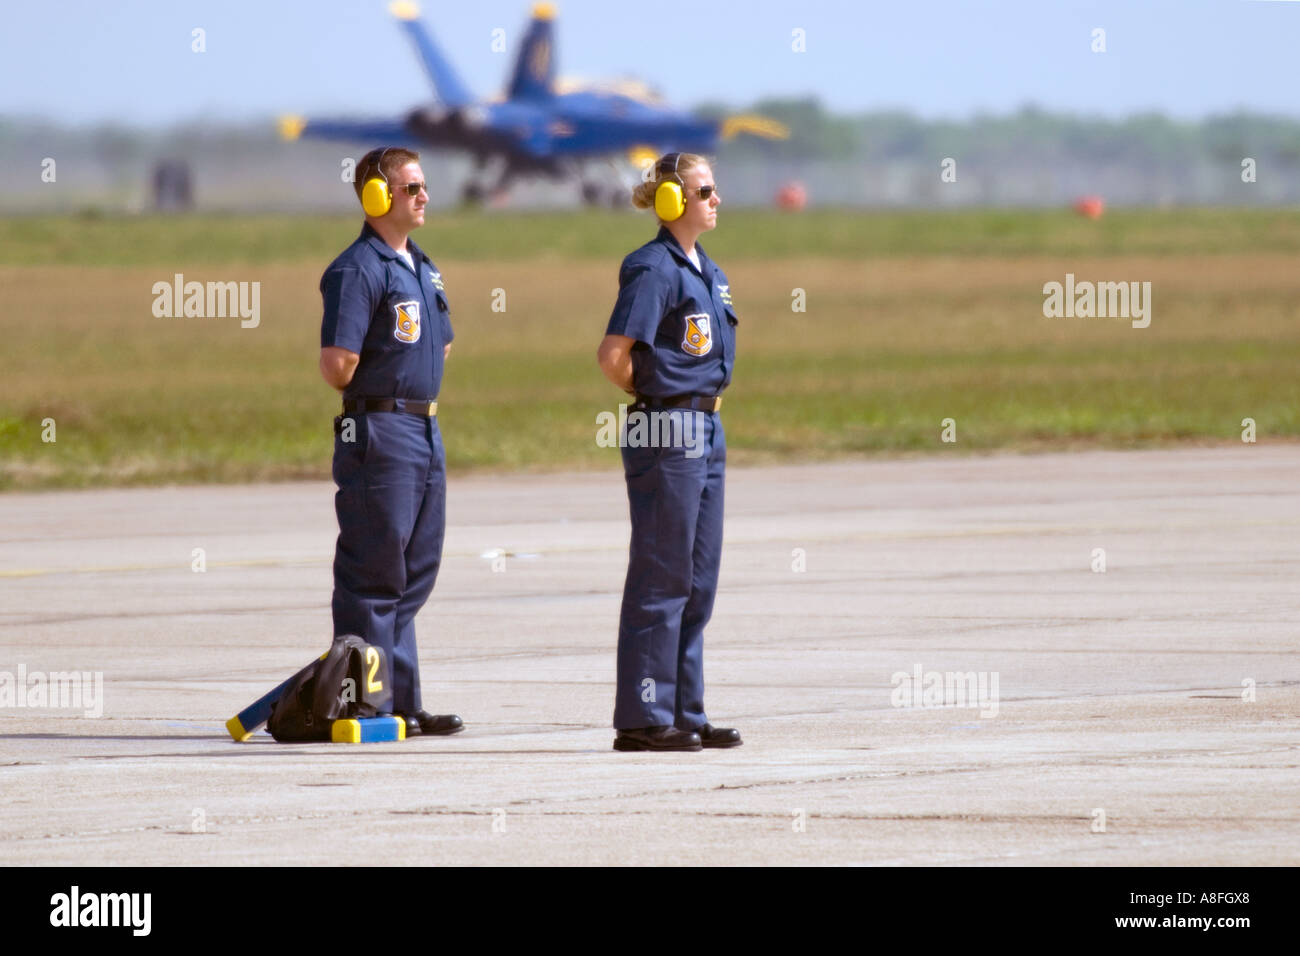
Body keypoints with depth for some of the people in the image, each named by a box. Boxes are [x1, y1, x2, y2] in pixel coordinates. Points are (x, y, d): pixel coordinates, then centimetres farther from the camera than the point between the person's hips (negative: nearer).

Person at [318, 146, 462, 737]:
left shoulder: (422, 268, 16)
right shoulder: (357, 270, -13)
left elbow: (441, 345, 28)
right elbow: (337, 366, -21)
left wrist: (415, 382, 11)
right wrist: (379, 389, -2)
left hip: (425, 431, 9)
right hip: (379, 433, -9)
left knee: (413, 576, 12)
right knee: (373, 577, -6)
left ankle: (403, 705, 17)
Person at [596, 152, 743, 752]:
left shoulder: (706, 270, 14)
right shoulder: (655, 269, -14)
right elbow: (613, 355, -21)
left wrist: (706, 402, 14)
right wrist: (656, 399, -7)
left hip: (705, 430, 9)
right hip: (666, 433, -9)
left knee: (698, 581, 10)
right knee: (661, 578, -6)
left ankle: (685, 713, 15)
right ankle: (642, 718, -2)